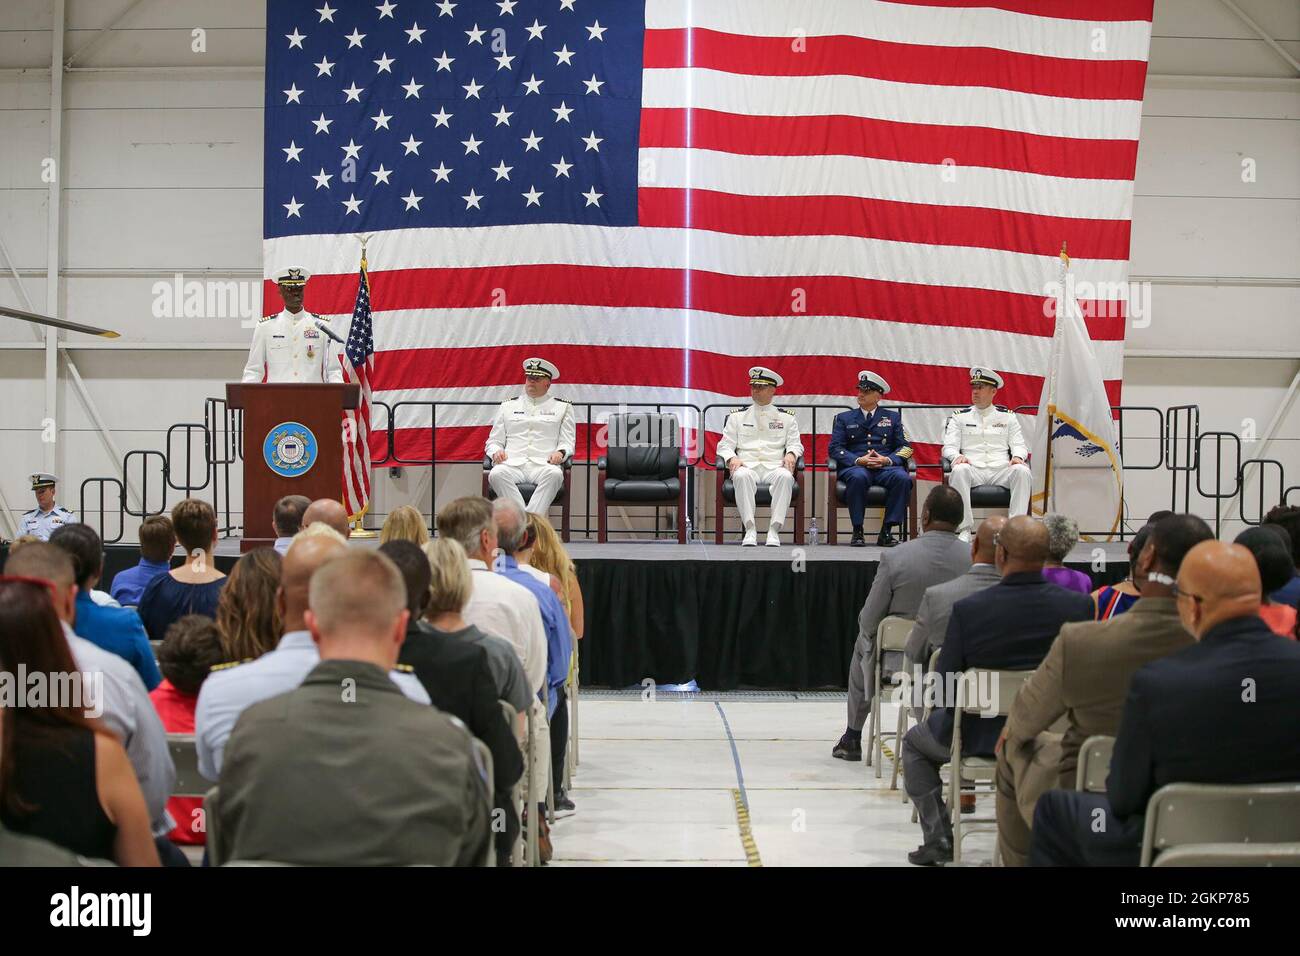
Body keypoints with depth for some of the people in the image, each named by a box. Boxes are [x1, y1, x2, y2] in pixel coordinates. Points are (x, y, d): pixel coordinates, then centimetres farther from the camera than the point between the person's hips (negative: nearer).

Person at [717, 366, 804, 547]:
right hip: (747, 465, 0)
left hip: (775, 466, 0)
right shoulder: (737, 416, 20)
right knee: (741, 476, -38)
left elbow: (795, 443, 13)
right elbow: (725, 444, 13)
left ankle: (774, 530, -39)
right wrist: (731, 458, -9)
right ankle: (750, 530, -39)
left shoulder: (786, 418, 21)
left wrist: (791, 454, -11)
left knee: (785, 476, -37)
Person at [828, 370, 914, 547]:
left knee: (903, 478, -33)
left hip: (885, 466, 1)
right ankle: (857, 532, -28)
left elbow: (905, 447, 11)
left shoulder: (893, 417, 20)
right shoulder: (844, 418, 17)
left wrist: (887, 459, -10)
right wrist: (858, 460, -12)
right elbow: (835, 448, 6)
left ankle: (886, 531, -25)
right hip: (855, 466, -1)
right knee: (858, 477, -38)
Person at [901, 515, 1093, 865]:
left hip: (980, 736, -2)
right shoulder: (1078, 605, -16)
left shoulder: (968, 609, -22)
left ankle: (938, 838, 21)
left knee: (914, 742, 28)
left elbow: (943, 690, -14)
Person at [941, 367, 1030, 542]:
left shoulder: (1007, 417, 20)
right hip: (973, 470, -1)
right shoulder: (959, 417, 17)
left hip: (1001, 470, 1)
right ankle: (964, 529, -35)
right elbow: (949, 447, 8)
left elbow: (1018, 444, 13)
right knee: (959, 471, -36)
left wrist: (1018, 457, -12)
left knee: (1022, 471, -31)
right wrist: (957, 456, -16)